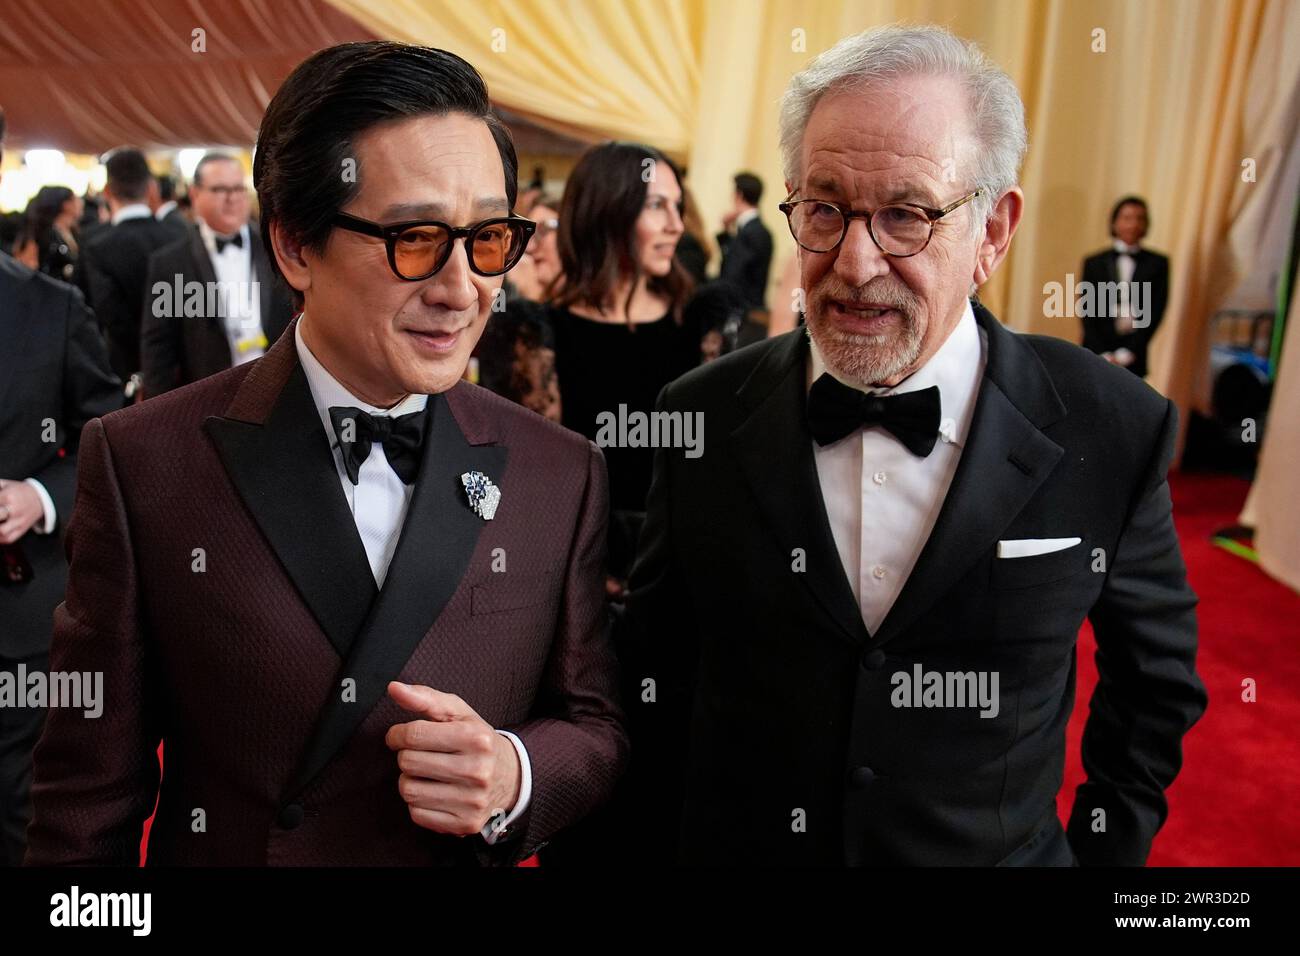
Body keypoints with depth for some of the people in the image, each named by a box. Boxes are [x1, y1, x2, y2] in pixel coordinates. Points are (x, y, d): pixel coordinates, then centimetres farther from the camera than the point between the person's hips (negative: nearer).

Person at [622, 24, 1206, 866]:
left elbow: (1154, 682, 0)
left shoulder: (1113, 431, -14)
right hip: (735, 848, 1)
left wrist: (1107, 847, -3)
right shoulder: (703, 416, -12)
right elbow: (655, 673, -2)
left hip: (1001, 852, 0)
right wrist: (667, 842, -3)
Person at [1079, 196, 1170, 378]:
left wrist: (1127, 353, -6)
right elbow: (1087, 313, 3)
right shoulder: (1093, 263, 7)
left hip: (1133, 360, 0)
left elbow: (1156, 312, 3)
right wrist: (1104, 355, -7)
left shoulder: (1157, 264, 8)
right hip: (1097, 356, 0)